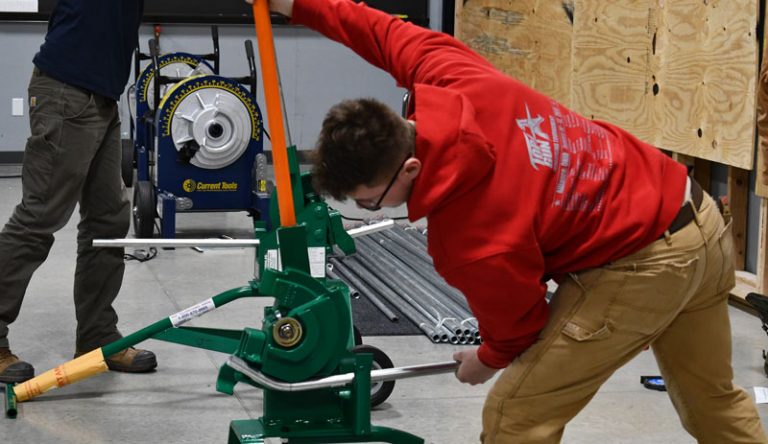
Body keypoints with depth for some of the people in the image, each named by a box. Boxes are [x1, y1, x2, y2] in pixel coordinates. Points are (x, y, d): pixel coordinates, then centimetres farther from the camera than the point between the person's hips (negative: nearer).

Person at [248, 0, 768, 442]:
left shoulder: (472, 243, -30)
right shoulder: (448, 78, -17)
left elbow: (517, 322, -10)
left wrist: (488, 360, 12)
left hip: (641, 266, -9)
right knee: (714, 400, 28)